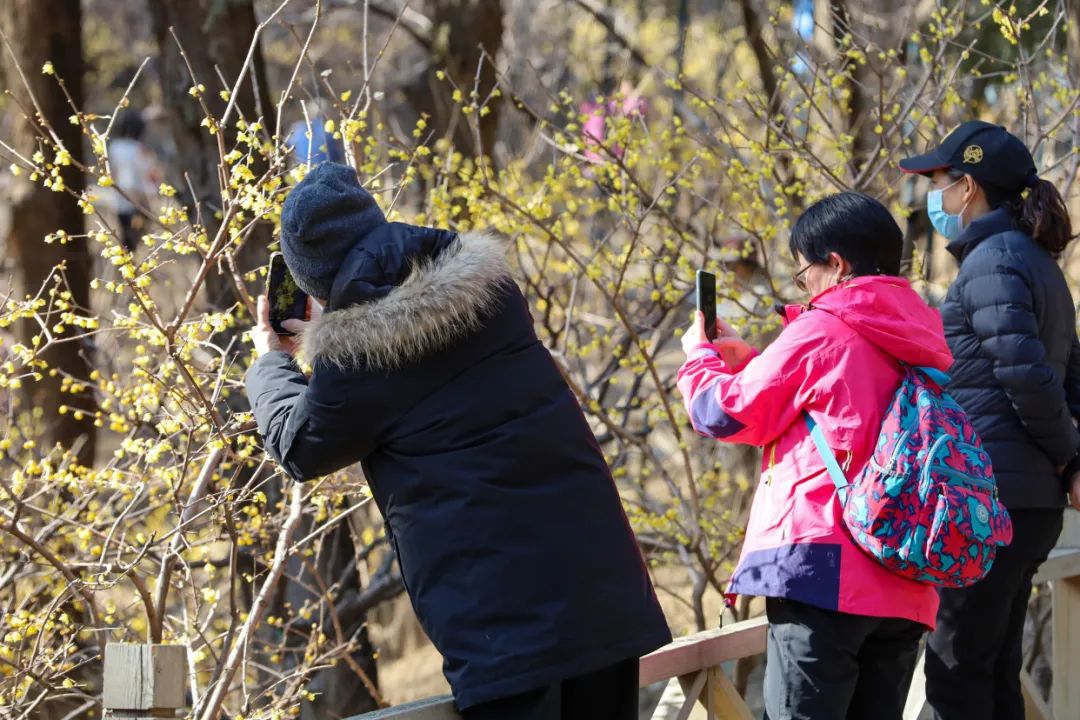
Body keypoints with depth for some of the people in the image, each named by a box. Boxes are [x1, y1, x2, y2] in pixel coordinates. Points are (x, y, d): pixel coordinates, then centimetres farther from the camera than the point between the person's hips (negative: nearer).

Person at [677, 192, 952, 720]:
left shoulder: (821, 330, -5)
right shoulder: (917, 340, 16)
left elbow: (728, 414, 2)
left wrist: (701, 357, 22)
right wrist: (744, 358, 29)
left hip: (825, 567, -7)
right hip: (905, 583, 7)